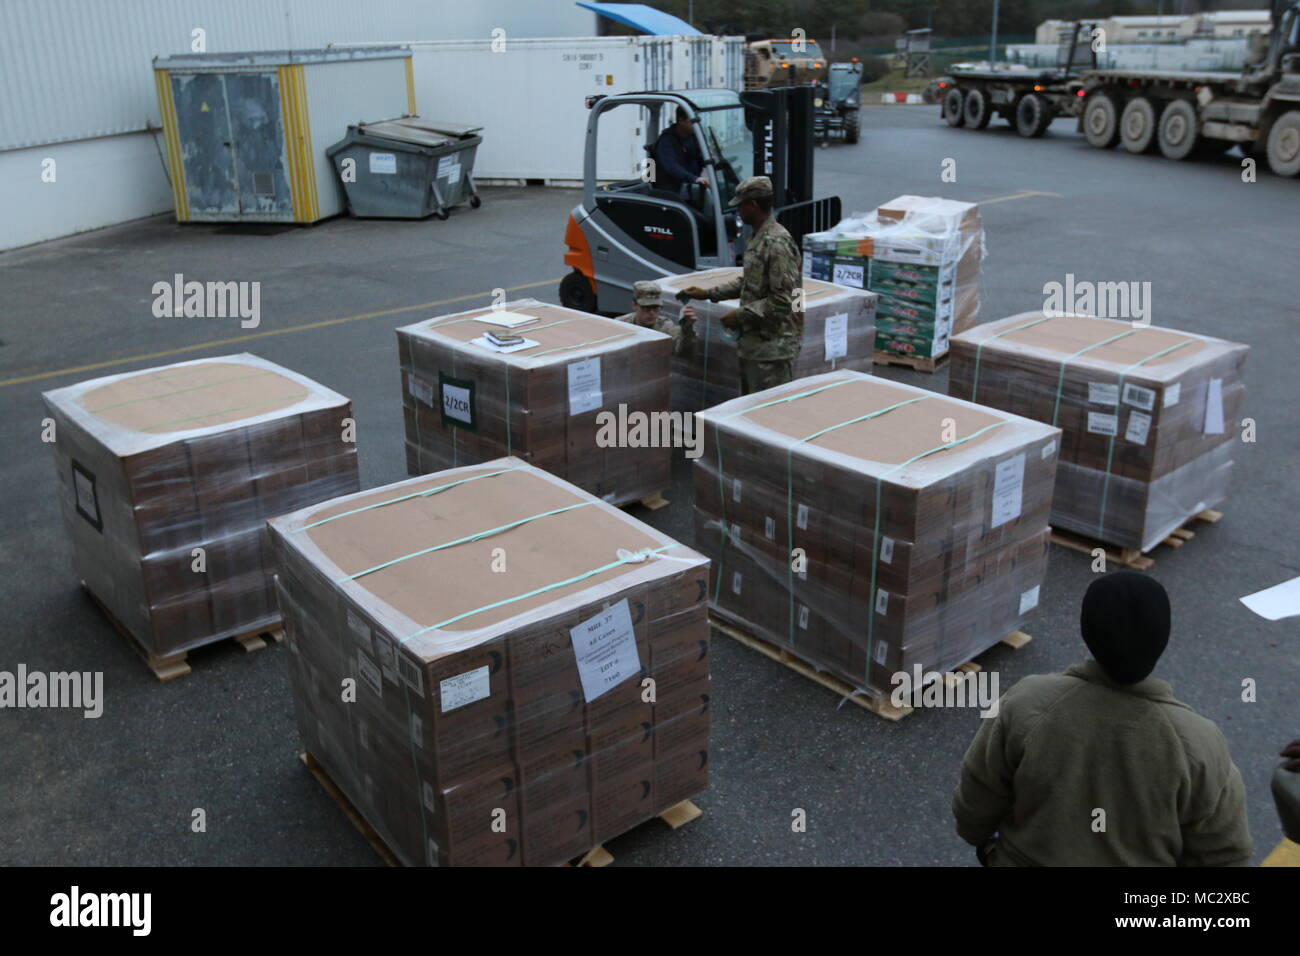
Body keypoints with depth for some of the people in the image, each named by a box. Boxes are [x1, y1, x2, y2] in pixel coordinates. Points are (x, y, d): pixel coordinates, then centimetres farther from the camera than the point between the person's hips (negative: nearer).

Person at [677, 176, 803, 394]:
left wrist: (741, 315, -17)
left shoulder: (777, 244, -20)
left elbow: (782, 301, -22)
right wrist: (709, 293, 19)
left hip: (772, 346, -10)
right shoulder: (757, 239, 11)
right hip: (753, 342, 10)